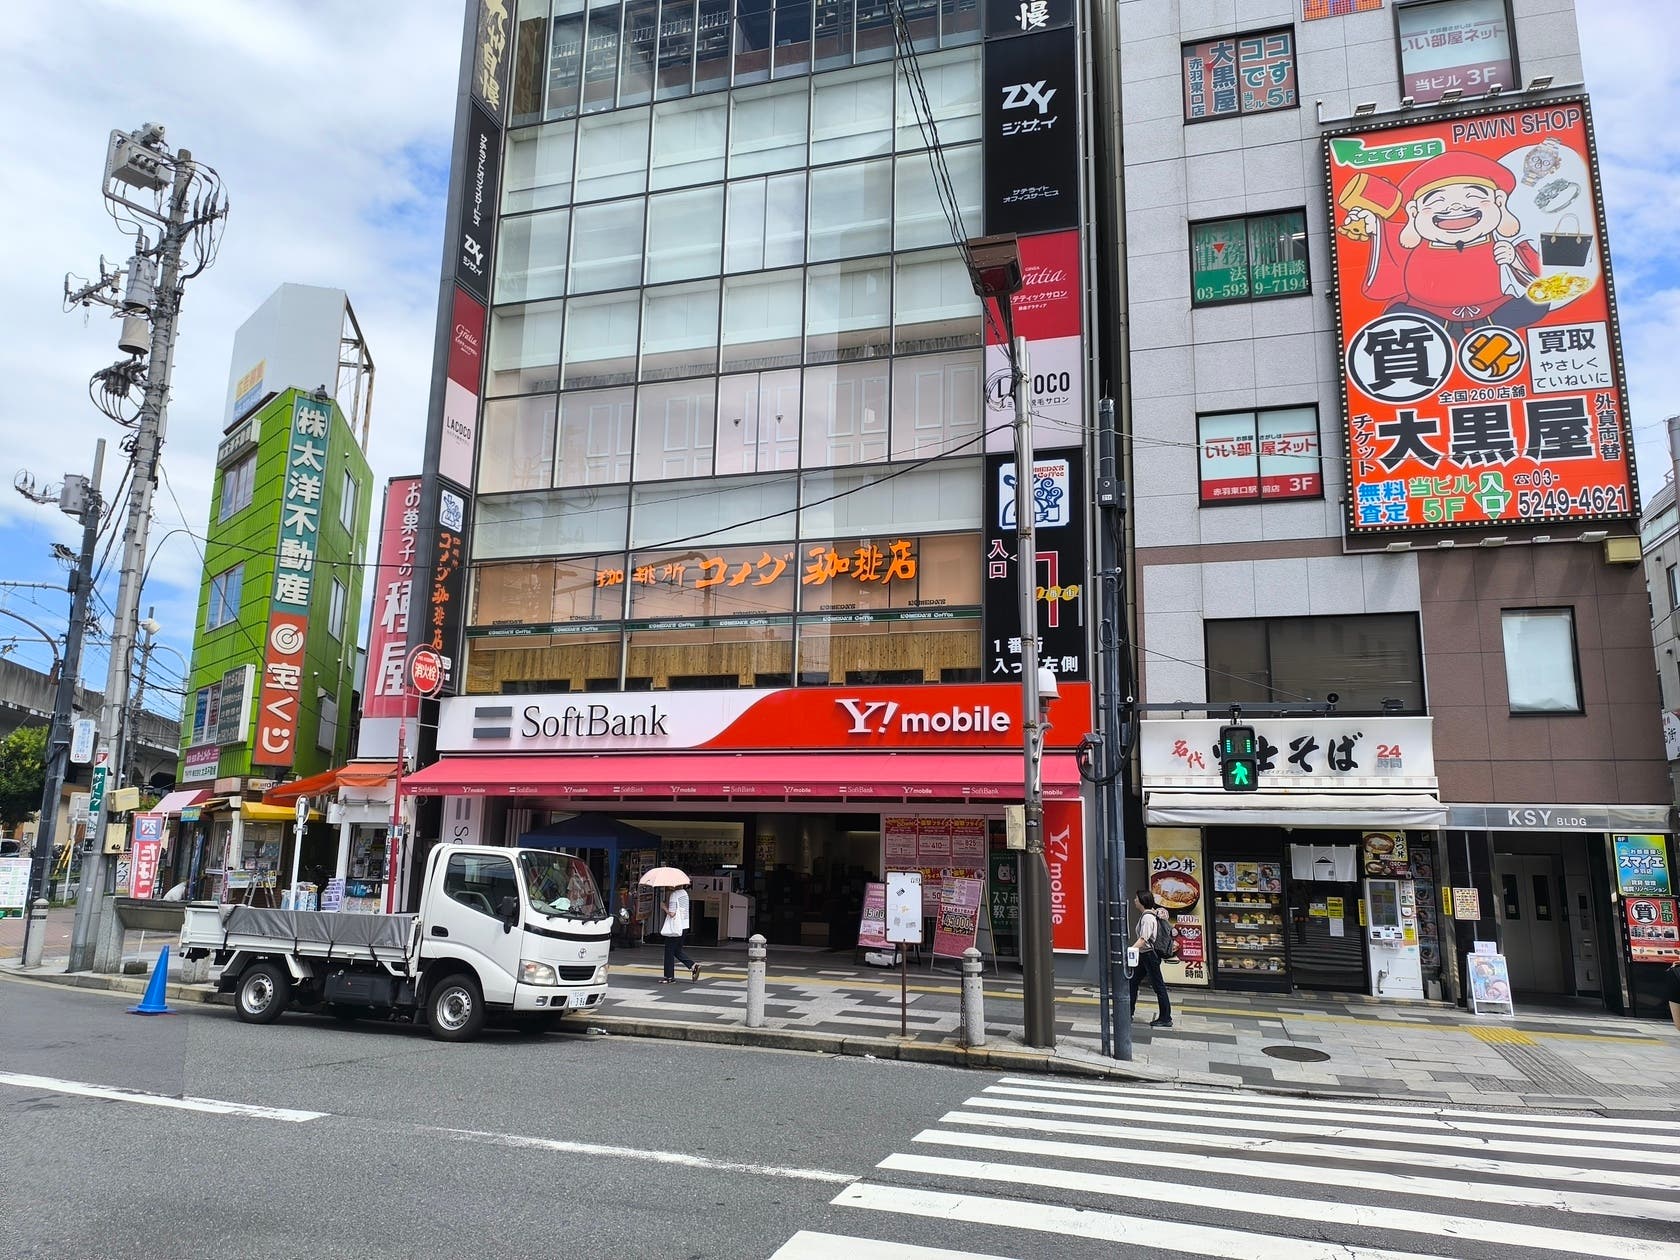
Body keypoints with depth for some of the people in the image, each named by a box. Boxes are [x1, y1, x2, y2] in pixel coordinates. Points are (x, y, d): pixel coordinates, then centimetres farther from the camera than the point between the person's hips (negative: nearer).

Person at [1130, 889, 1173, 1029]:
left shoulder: (1148, 917, -20)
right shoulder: (1144, 915, 10)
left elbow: (1143, 939, -27)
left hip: (1150, 955, -11)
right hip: (1143, 955, 11)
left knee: (1158, 986, -1)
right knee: (1132, 982, 13)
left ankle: (1165, 1019, 8)